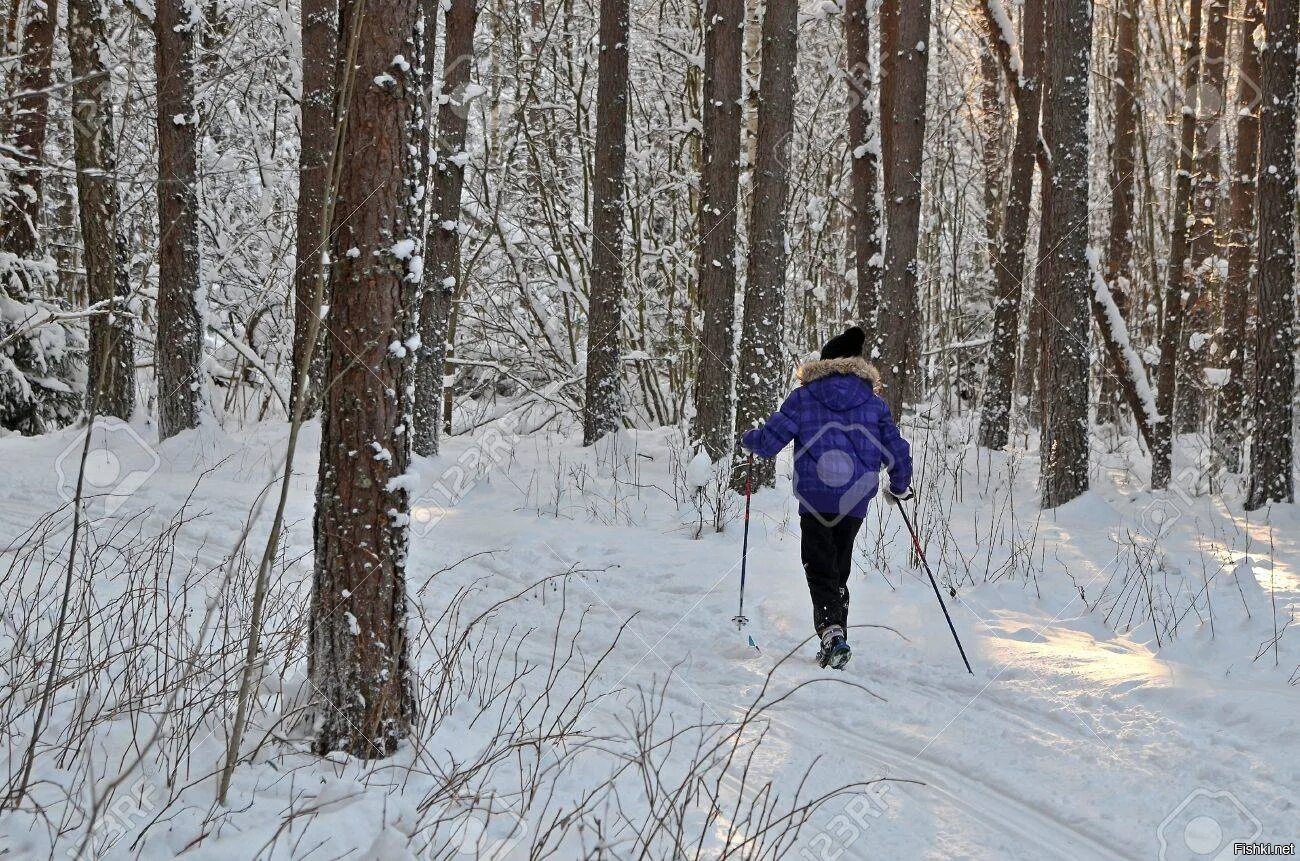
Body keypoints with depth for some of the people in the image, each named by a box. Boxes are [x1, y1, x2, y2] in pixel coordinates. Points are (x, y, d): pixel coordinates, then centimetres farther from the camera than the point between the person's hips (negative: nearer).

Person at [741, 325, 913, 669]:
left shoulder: (803, 397, 1)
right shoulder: (873, 402, 9)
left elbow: (769, 441, -3)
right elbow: (897, 451, 10)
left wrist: (748, 438, 21)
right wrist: (900, 487, 30)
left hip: (815, 496, -3)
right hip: (856, 500, 3)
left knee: (820, 569, -2)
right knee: (839, 569, 18)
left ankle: (831, 629, -26)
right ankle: (836, 637, 18)